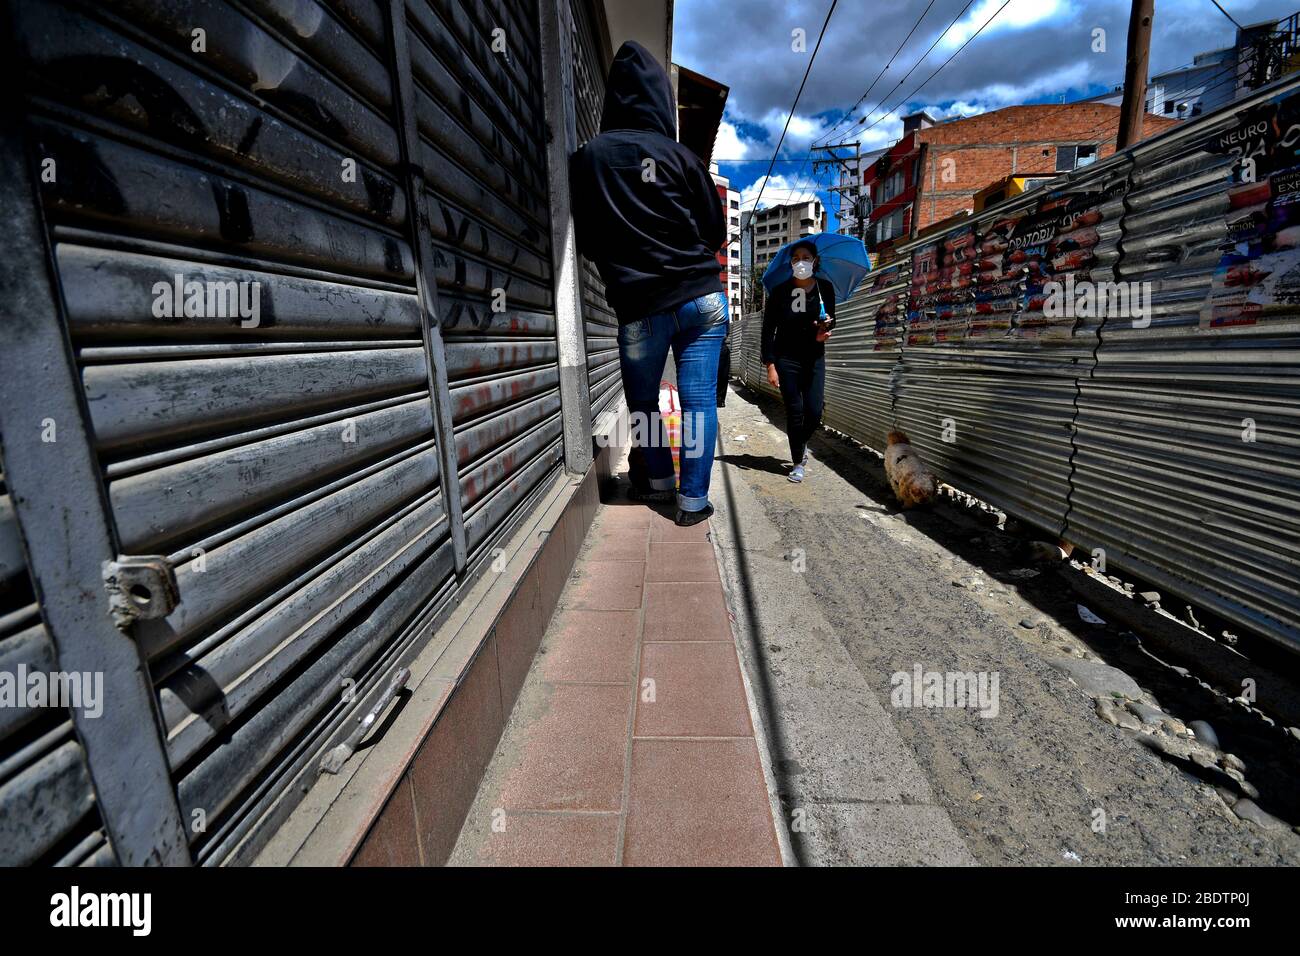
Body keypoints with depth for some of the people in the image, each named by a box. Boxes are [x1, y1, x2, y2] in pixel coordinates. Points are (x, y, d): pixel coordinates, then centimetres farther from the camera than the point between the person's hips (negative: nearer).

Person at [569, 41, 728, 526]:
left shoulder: (587, 159, 2)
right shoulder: (679, 155, 1)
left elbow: (586, 241, 8)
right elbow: (716, 229, 8)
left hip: (640, 307, 0)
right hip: (702, 296, 0)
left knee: (643, 401, 17)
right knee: (699, 400, 3)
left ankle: (659, 481, 29)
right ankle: (693, 499, 5)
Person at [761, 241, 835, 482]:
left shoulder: (825, 288, 0)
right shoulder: (780, 291, -6)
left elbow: (831, 319, 13)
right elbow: (768, 330, -5)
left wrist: (825, 330, -11)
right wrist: (770, 365, -12)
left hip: (814, 358, 2)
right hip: (786, 358, -2)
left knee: (814, 412, -3)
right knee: (795, 412, -3)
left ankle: (801, 444, 30)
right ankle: (798, 462, 12)